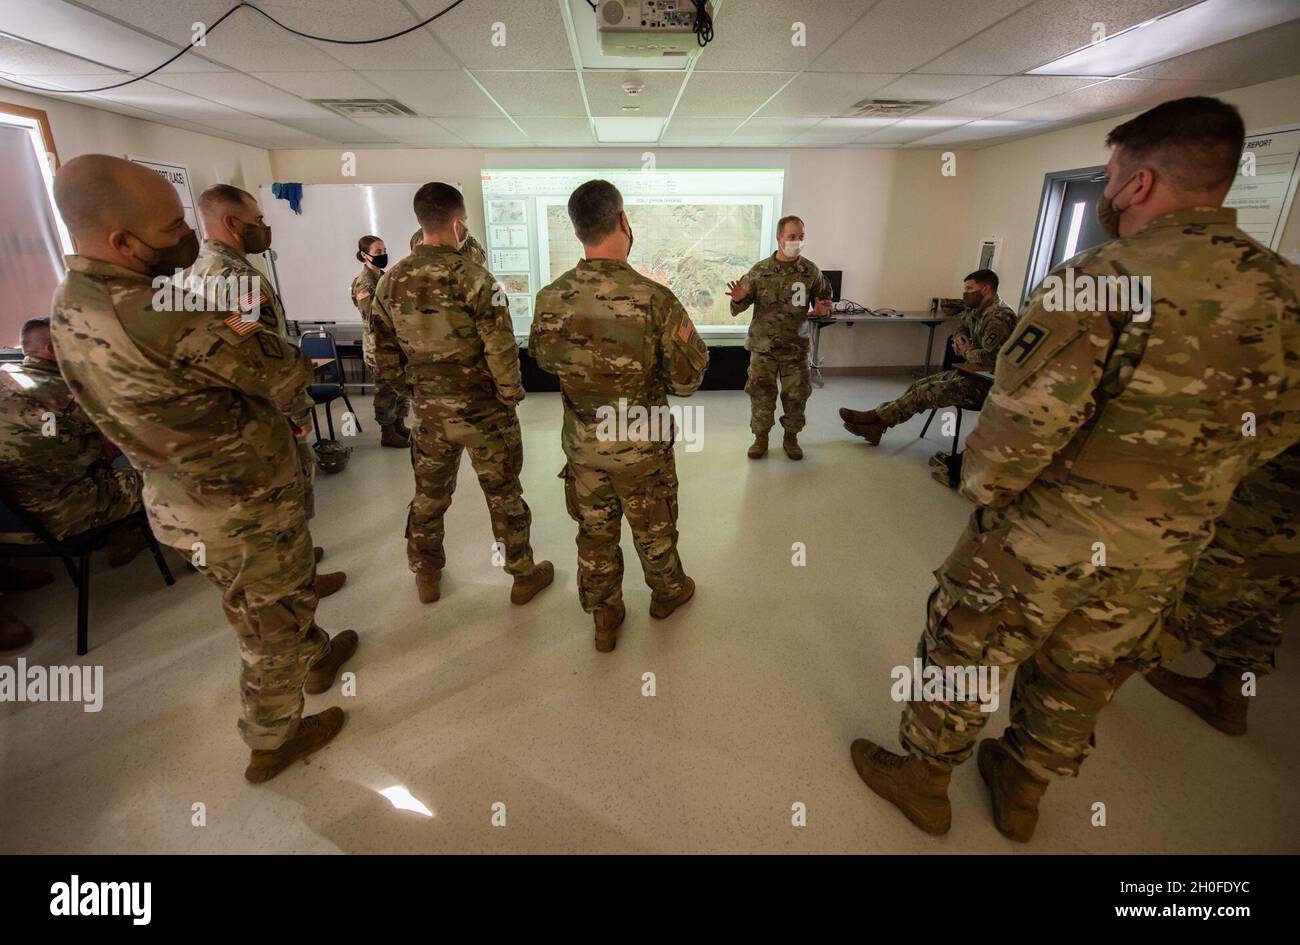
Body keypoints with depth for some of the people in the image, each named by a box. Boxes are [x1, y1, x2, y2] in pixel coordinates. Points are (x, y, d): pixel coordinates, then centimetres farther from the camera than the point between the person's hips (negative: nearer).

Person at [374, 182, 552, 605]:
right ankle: (524, 575, 25)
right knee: (503, 495, 10)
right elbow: (501, 350, -18)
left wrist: (416, 390, 18)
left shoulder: (390, 281, 1)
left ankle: (426, 576, 36)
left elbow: (385, 358, 6)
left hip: (429, 411, 5)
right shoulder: (472, 277, -17)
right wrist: (512, 396, -4)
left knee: (429, 495, 19)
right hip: (483, 410, -5)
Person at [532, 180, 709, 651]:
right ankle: (668, 593, 45)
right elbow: (687, 379, -14)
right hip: (642, 447, -2)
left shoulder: (550, 299, -11)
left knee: (595, 533, 19)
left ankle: (605, 617, 35)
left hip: (582, 446, 3)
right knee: (654, 530, 20)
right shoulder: (654, 299, -23)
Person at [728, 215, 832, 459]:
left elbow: (824, 297, 14)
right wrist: (738, 299, -25)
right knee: (761, 394, 5)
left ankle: (791, 437, 28)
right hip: (763, 346, -1)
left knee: (796, 395, 8)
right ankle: (761, 437, 23)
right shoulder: (759, 270, -4)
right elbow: (738, 308, -1)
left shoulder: (811, 271, -1)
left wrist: (823, 307, -10)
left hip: (796, 347, 1)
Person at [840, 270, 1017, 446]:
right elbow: (962, 327, 27)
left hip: (987, 382, -9)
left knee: (927, 391, -18)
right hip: (972, 372, 9)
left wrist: (967, 352, -12)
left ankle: (876, 418, -10)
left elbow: (990, 359, -33)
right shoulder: (977, 310, 8)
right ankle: (875, 425, -7)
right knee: (919, 386, -2)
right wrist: (959, 339, 2)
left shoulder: (998, 317, -22)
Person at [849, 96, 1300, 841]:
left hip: (1048, 534, -6)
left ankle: (921, 778, 33)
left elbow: (1023, 420, -25)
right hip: (1170, 551, 7)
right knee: (1082, 677, 23)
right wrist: (1180, 494, 19)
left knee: (964, 654, 13)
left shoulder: (1101, 279, -22)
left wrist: (981, 488, -8)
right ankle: (1022, 791, 45)